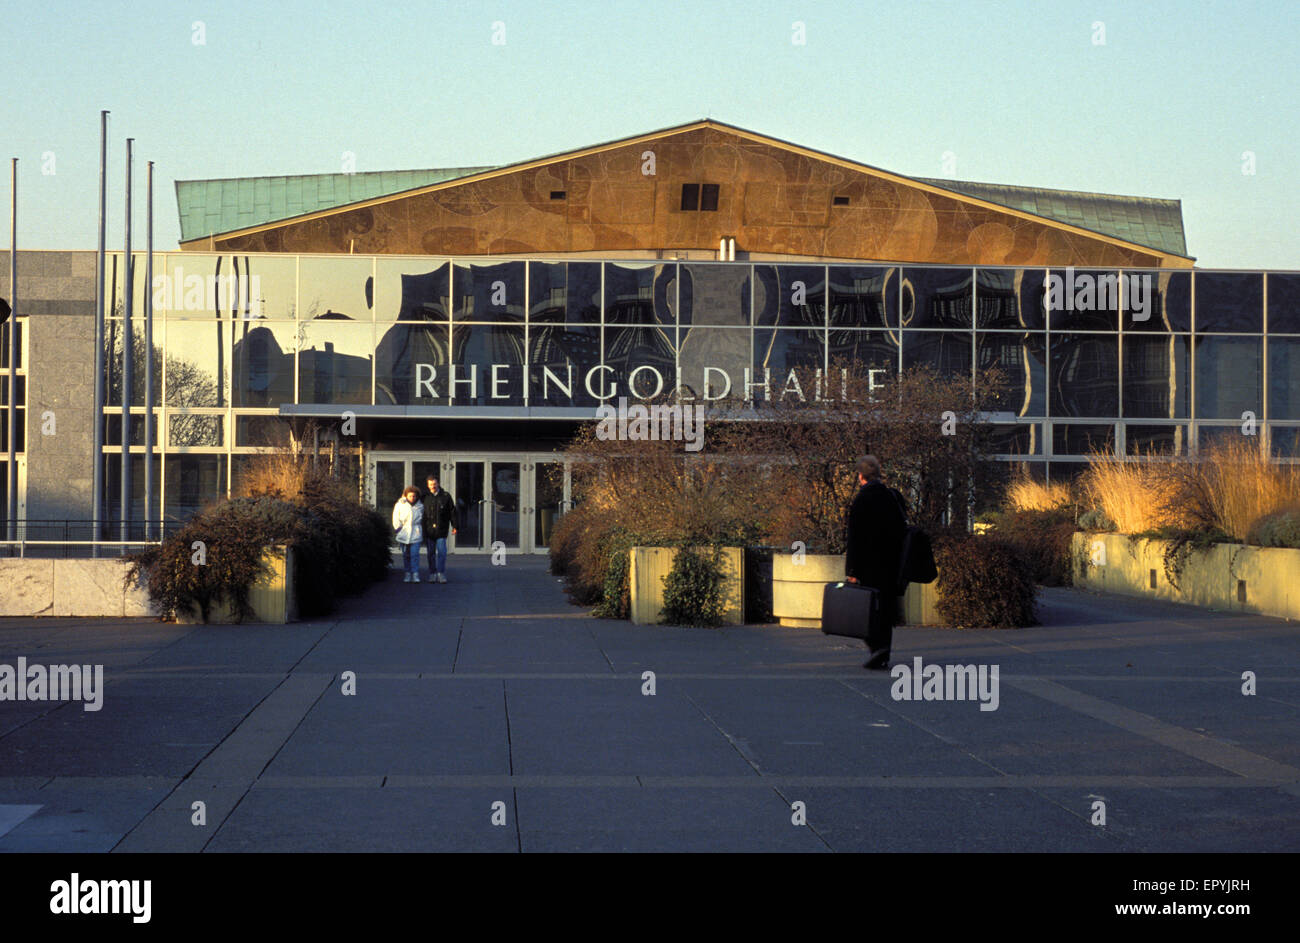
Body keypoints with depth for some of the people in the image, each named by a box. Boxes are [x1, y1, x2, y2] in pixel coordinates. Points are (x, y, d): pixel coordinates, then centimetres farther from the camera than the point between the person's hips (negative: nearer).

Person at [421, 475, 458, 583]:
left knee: (441, 552, -7)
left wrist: (454, 526, 3)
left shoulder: (445, 496, 4)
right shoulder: (425, 497, 6)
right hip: (429, 530, 1)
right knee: (430, 553, 4)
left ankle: (441, 574, -2)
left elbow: (452, 511, 8)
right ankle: (432, 574, 11)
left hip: (441, 530, -1)